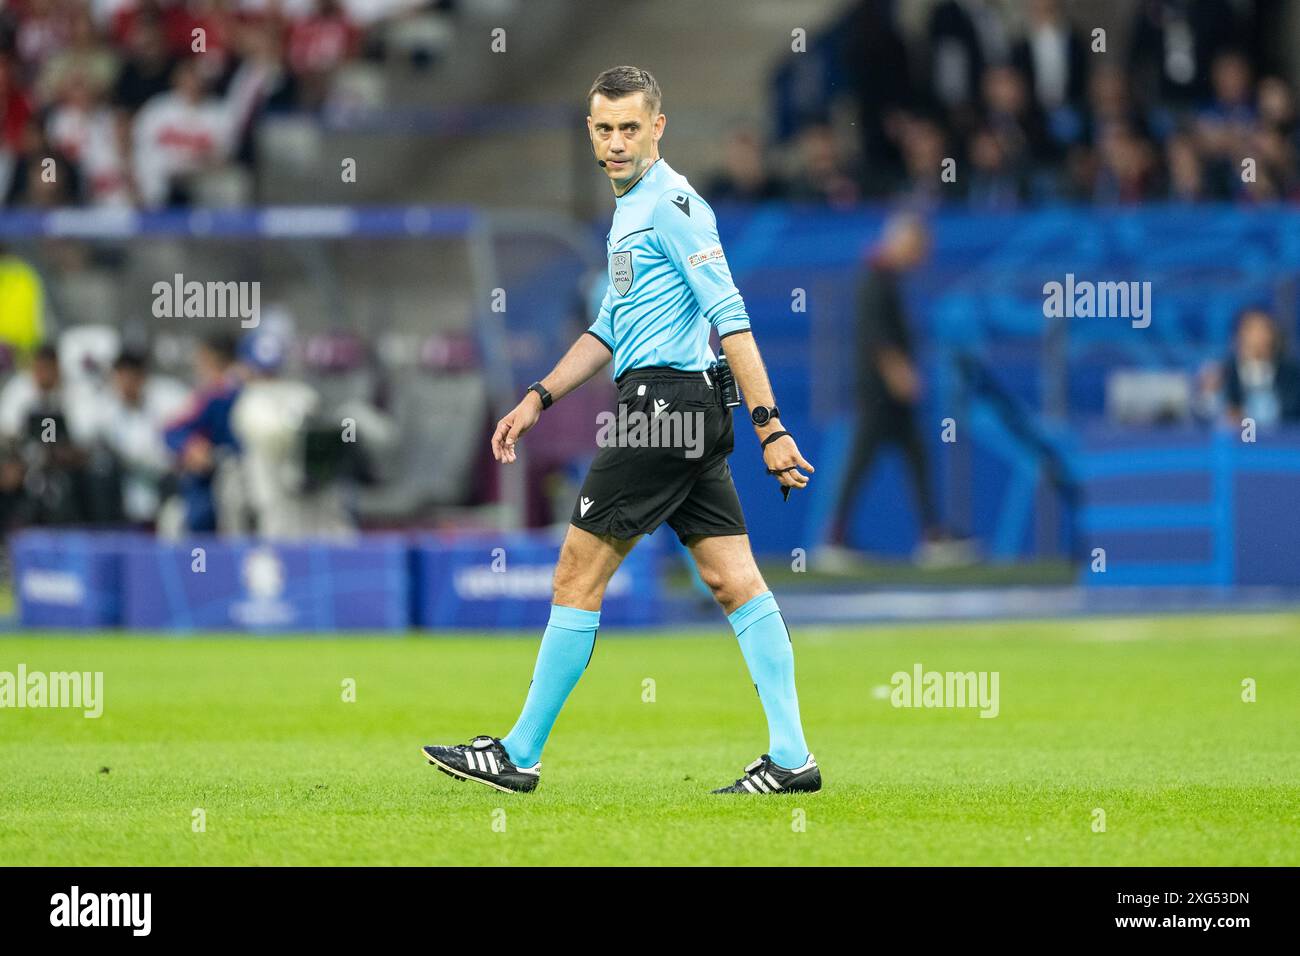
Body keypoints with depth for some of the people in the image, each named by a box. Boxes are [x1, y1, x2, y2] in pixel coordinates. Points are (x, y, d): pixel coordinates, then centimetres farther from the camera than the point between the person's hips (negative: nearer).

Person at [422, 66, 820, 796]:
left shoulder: (672, 203, -12)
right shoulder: (631, 208, 20)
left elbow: (729, 317, -18)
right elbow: (610, 331, 29)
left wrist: (769, 427, -23)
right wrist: (539, 399, 23)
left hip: (665, 401, -10)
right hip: (695, 410, 10)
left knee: (579, 574, -3)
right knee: (734, 579, 4)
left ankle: (519, 755, 4)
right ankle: (791, 757, 0)